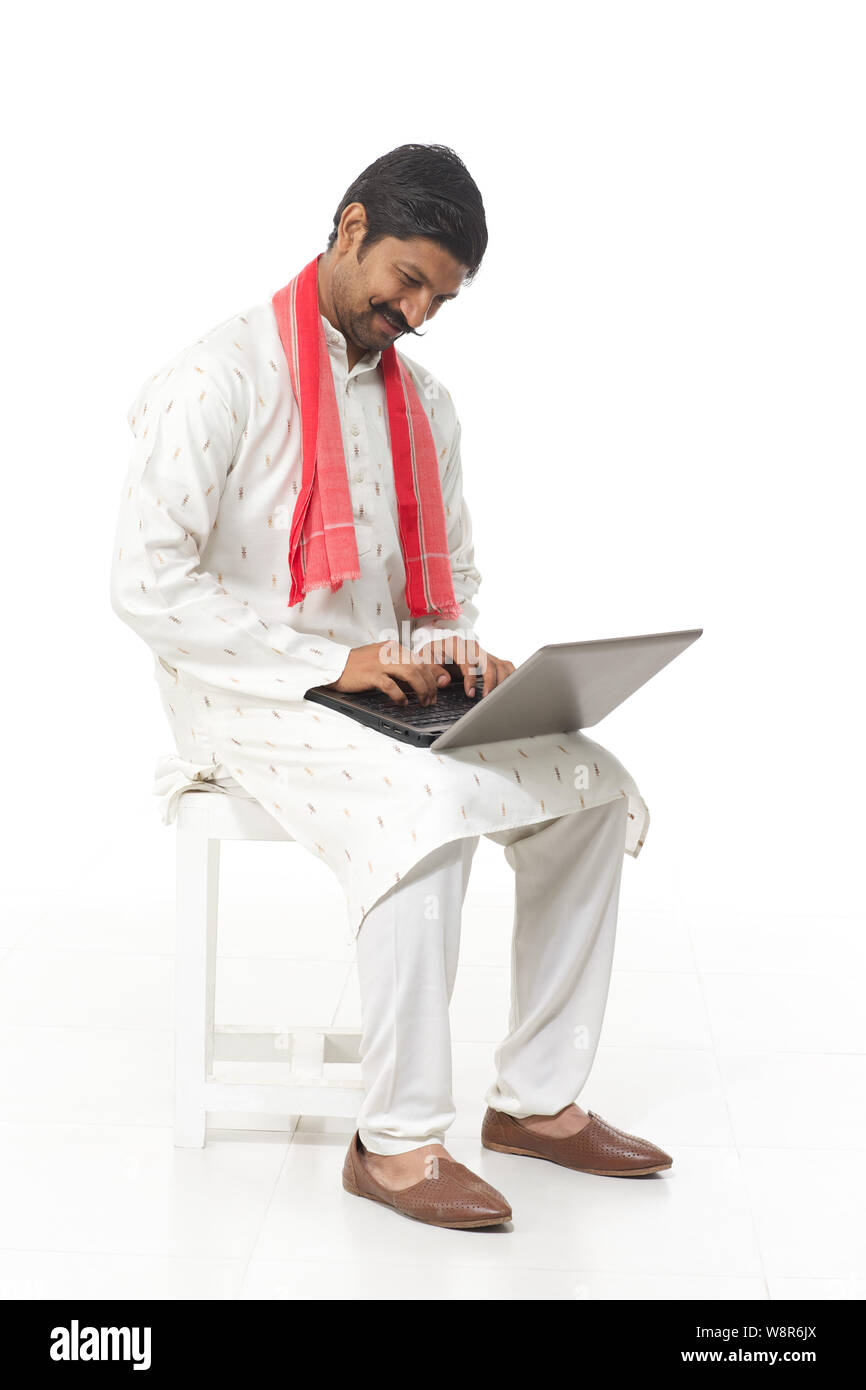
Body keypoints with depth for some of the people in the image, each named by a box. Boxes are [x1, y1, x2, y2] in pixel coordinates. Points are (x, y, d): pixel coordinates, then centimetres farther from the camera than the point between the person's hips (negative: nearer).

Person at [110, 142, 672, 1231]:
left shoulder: (426, 403, 13)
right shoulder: (221, 378, -11)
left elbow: (451, 569, 22)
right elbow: (147, 584, -18)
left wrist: (454, 652, -3)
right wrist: (328, 664, -23)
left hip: (386, 692, 7)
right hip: (246, 698, -7)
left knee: (591, 783, -11)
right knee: (432, 806, -34)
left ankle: (539, 1098, -3)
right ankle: (397, 1142, -24)